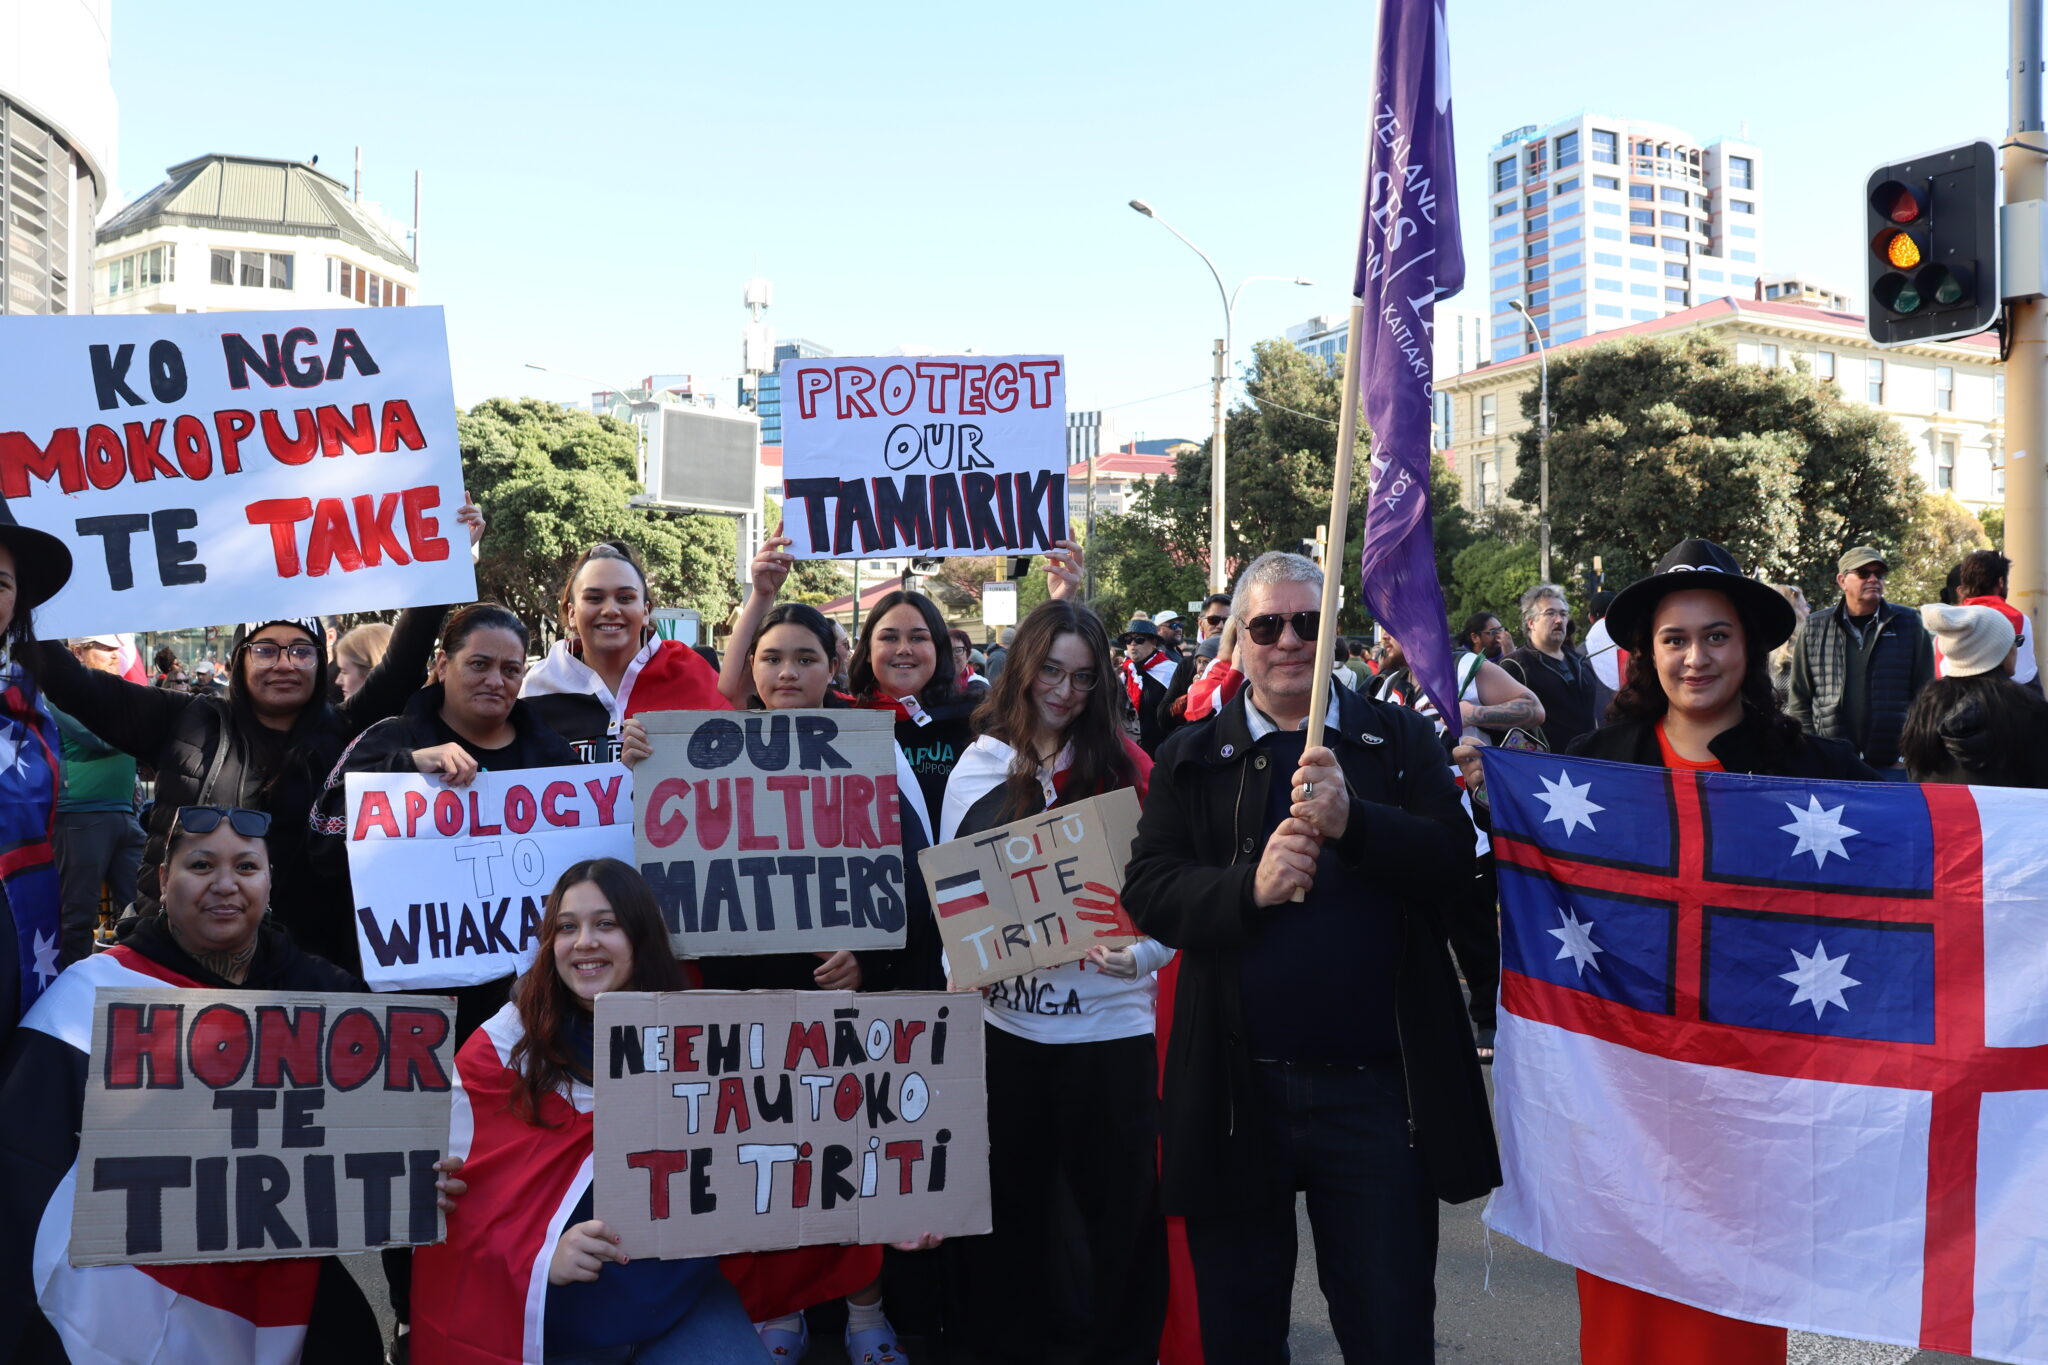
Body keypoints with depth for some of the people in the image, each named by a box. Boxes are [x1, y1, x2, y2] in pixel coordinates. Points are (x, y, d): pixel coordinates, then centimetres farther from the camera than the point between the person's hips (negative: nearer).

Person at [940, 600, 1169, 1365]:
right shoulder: (977, 767, 5)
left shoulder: (1125, 766, -1)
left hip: (1109, 1019, -2)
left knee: (1118, 1197, 7)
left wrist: (1142, 952, -22)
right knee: (1009, 1195, 14)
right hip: (1004, 1019, 2)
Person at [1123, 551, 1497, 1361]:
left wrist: (1353, 822, -23)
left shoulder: (1400, 739, 6)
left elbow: (1453, 860, -7)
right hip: (1236, 1093, 1)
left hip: (1377, 1087, -1)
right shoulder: (1191, 758, 6)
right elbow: (1148, 891, -4)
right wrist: (1248, 888, -21)